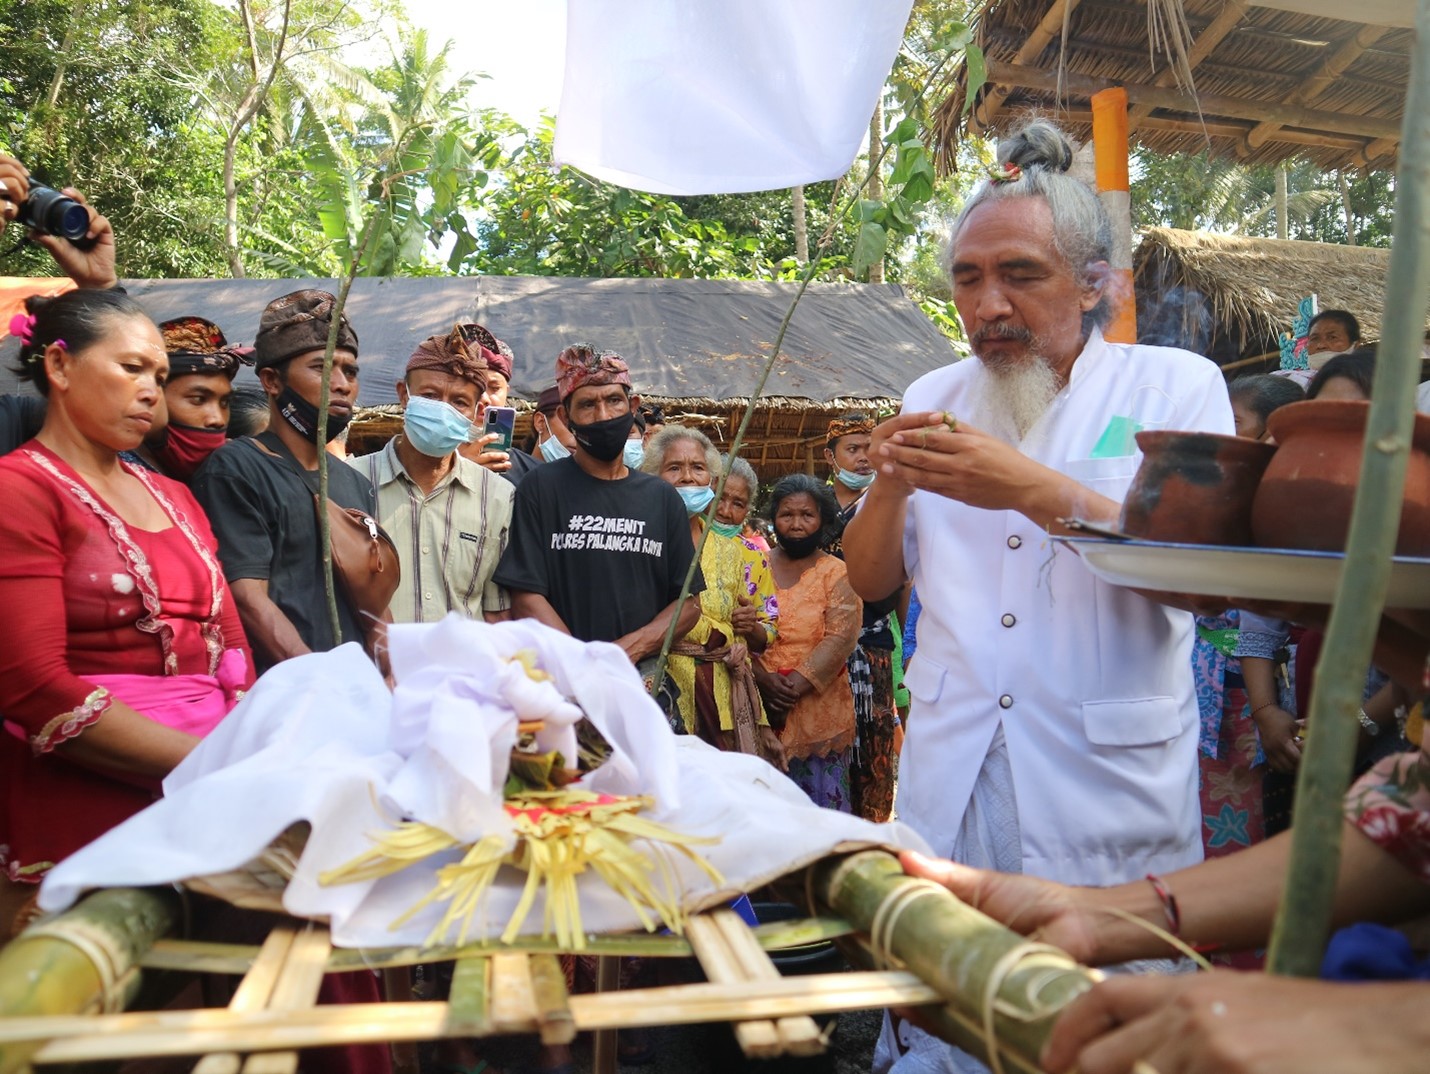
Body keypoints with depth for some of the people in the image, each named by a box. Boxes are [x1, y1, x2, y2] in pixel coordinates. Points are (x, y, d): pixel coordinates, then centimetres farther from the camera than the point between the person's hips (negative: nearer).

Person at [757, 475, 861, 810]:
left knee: (821, 796, 2)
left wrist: (796, 685, -16)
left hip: (818, 707, -1)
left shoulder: (838, 574, 4)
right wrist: (764, 679, -14)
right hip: (758, 704, 1)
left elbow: (840, 639, -8)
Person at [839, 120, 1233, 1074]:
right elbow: (871, 581, 9)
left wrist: (1033, 488, -23)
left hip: (1105, 783, -3)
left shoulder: (1175, 386, -1)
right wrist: (890, 486, -11)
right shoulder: (935, 397, 10)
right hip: (950, 779, 3)